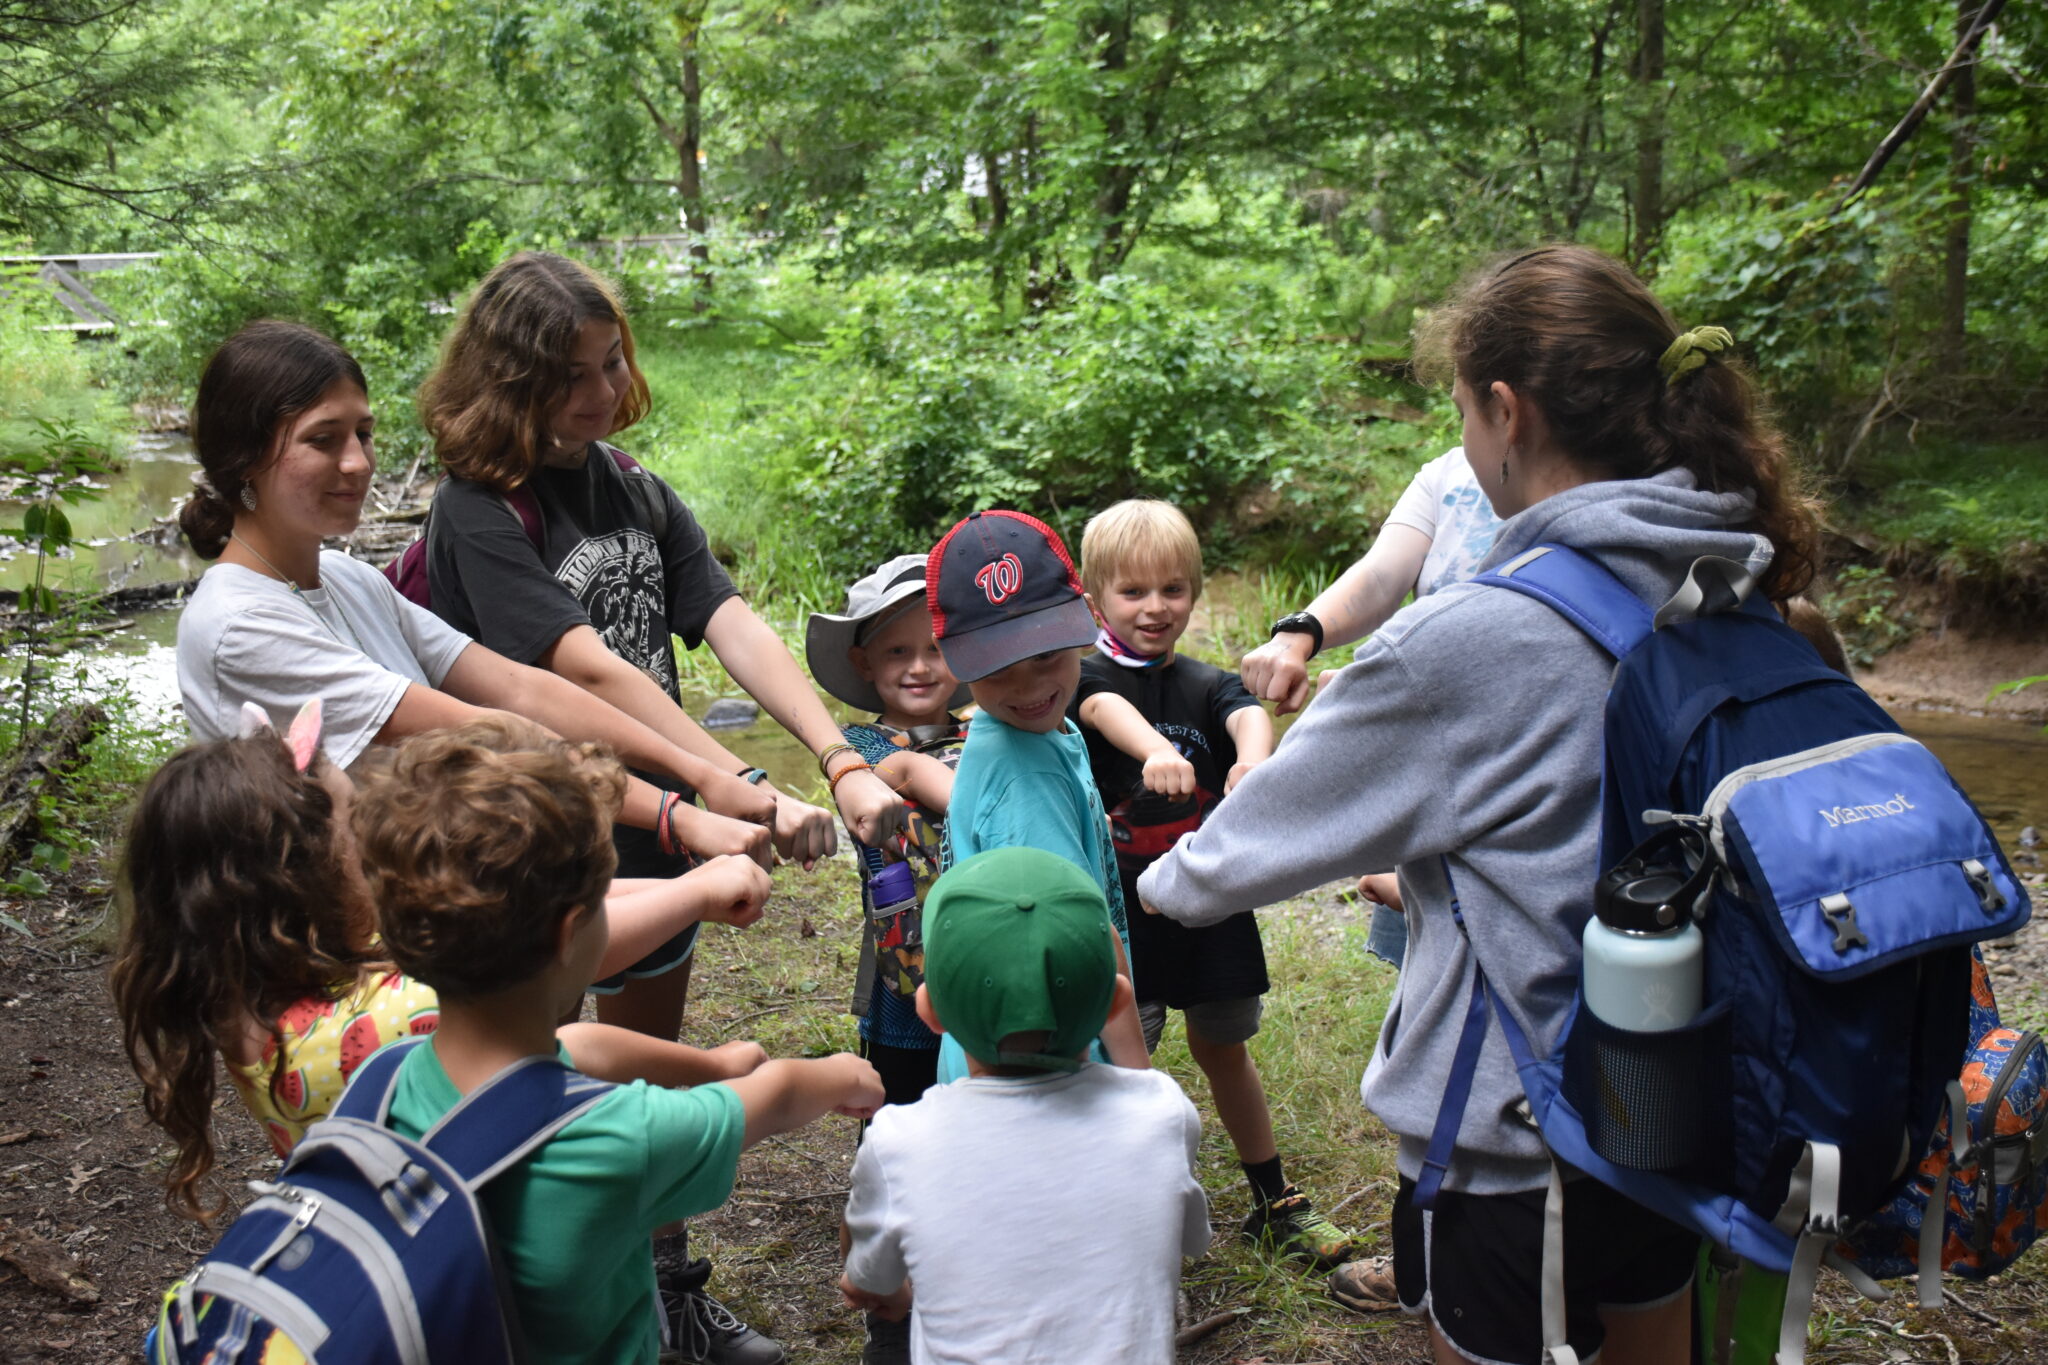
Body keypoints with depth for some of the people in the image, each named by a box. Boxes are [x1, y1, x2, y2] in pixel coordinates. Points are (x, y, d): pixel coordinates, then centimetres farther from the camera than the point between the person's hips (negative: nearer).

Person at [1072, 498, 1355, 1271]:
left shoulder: (1207, 685, 2)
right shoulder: (1092, 676, -7)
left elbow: (1248, 714, -20)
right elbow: (1110, 711, -30)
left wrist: (1254, 754, -45)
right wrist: (1155, 750, -54)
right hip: (1123, 907, -3)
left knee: (1222, 1048, 17)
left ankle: (1275, 1203, 33)